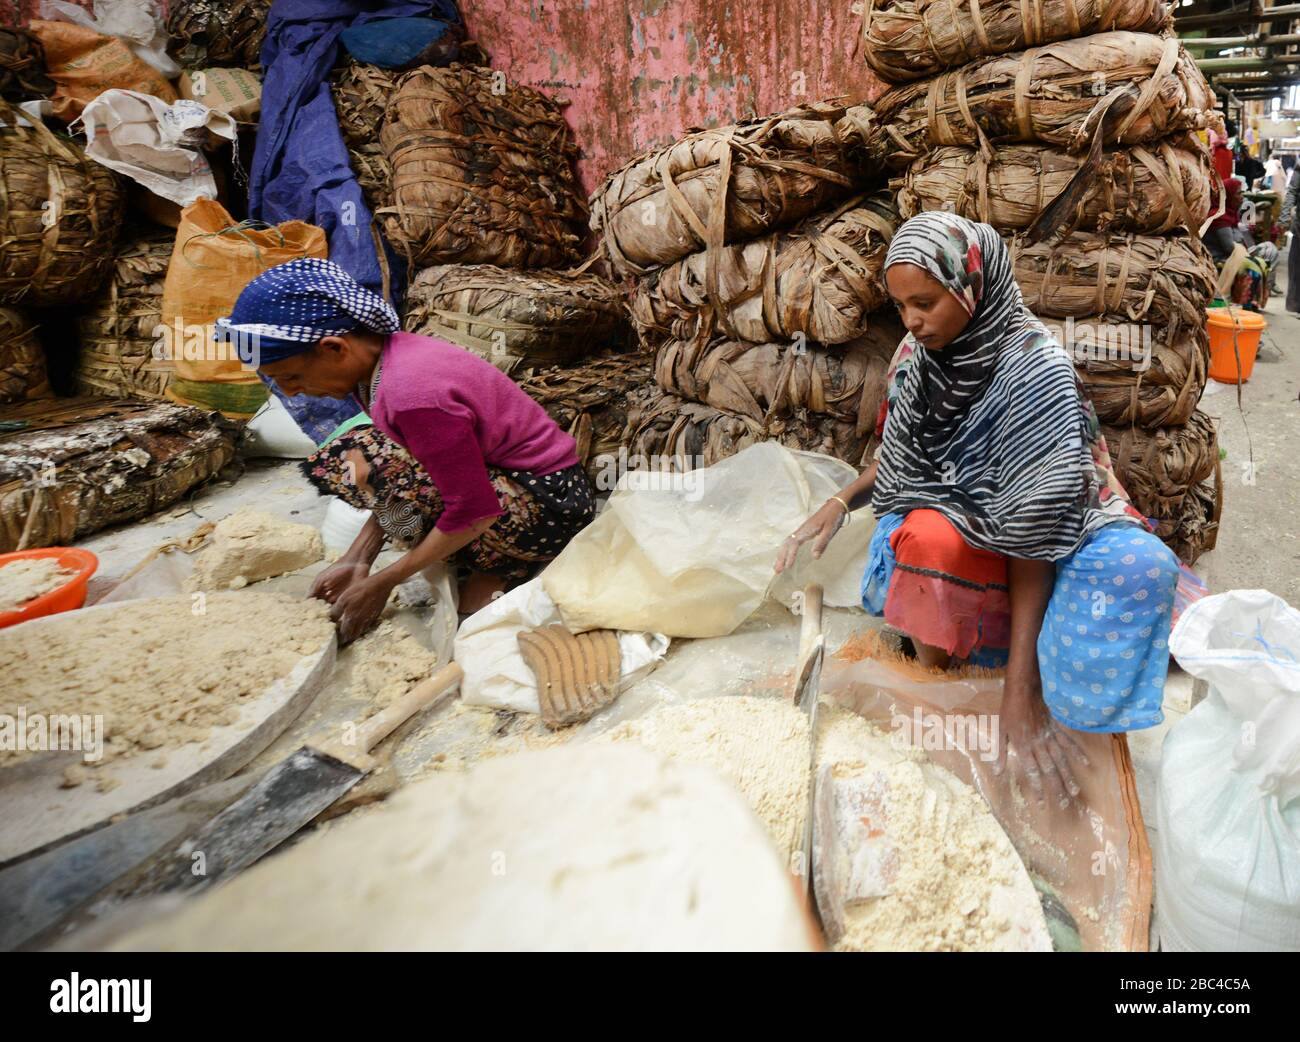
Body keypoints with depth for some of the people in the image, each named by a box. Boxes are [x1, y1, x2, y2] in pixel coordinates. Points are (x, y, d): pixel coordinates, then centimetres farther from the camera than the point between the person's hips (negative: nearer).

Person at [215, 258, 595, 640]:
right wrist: (356, 560, 1)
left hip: (551, 510, -10)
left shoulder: (412, 394, -28)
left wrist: (382, 582, -14)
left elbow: (475, 511, -24)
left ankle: (493, 576, -4)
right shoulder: (390, 353, 1)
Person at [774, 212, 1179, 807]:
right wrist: (841, 502, -6)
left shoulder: (1034, 368, -21)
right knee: (930, 537, -35)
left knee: (1141, 565, -32)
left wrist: (1021, 685, -31)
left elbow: (1033, 528, -27)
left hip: (1003, 549, -3)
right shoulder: (920, 353, -3)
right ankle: (931, 668, -14)